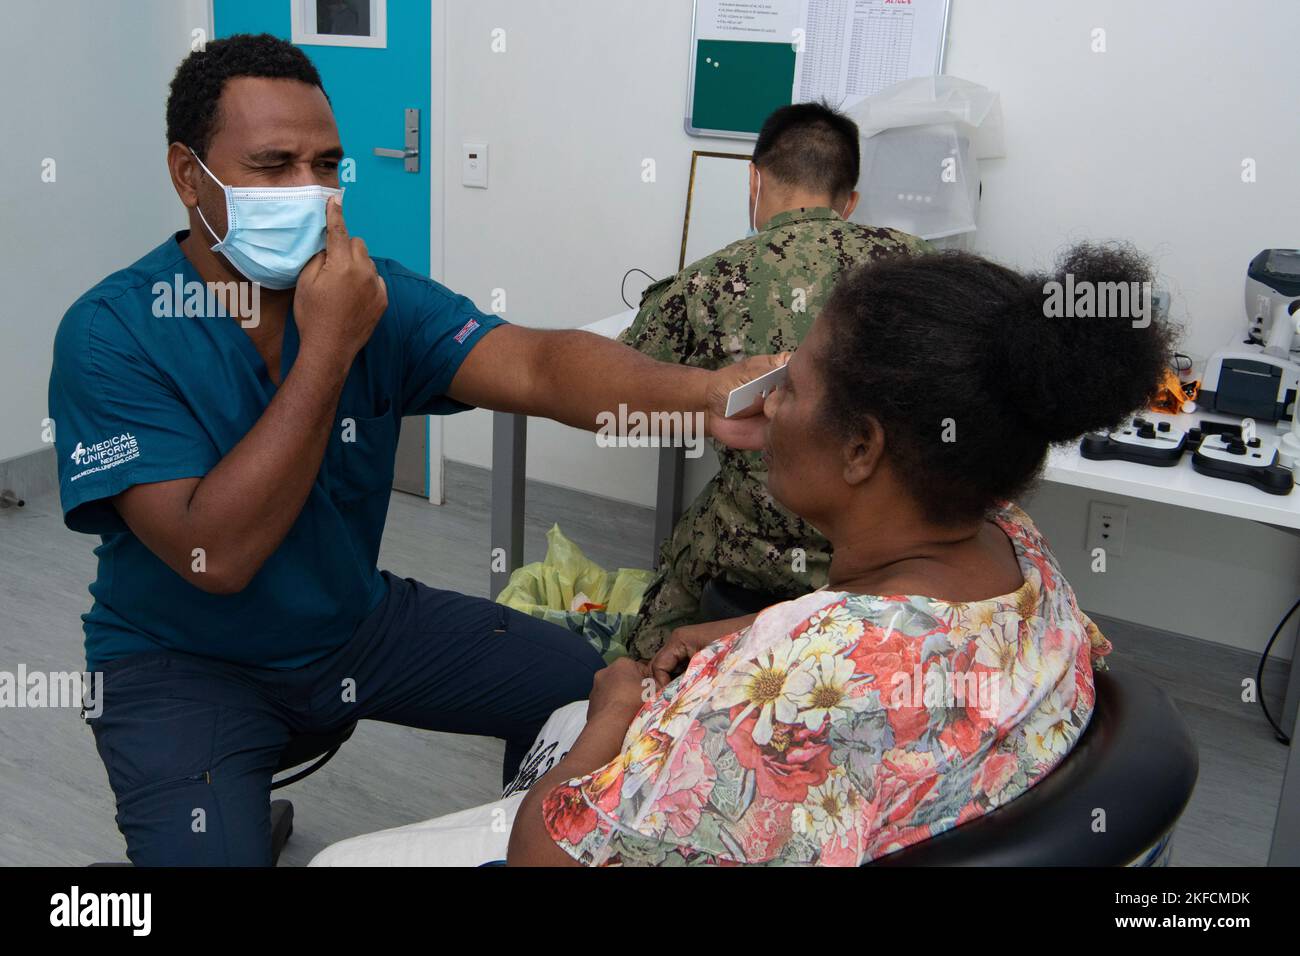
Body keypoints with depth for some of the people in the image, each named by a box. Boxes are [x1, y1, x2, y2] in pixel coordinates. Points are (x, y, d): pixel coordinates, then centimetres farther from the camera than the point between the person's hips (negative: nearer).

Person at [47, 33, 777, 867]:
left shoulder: (377, 294, -10)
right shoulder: (112, 333, -20)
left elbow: (535, 368, -26)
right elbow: (214, 555, -29)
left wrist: (706, 393, -46)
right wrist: (328, 347, -31)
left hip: (359, 620, 4)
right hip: (184, 662, -3)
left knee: (586, 686, -1)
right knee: (206, 852, -28)